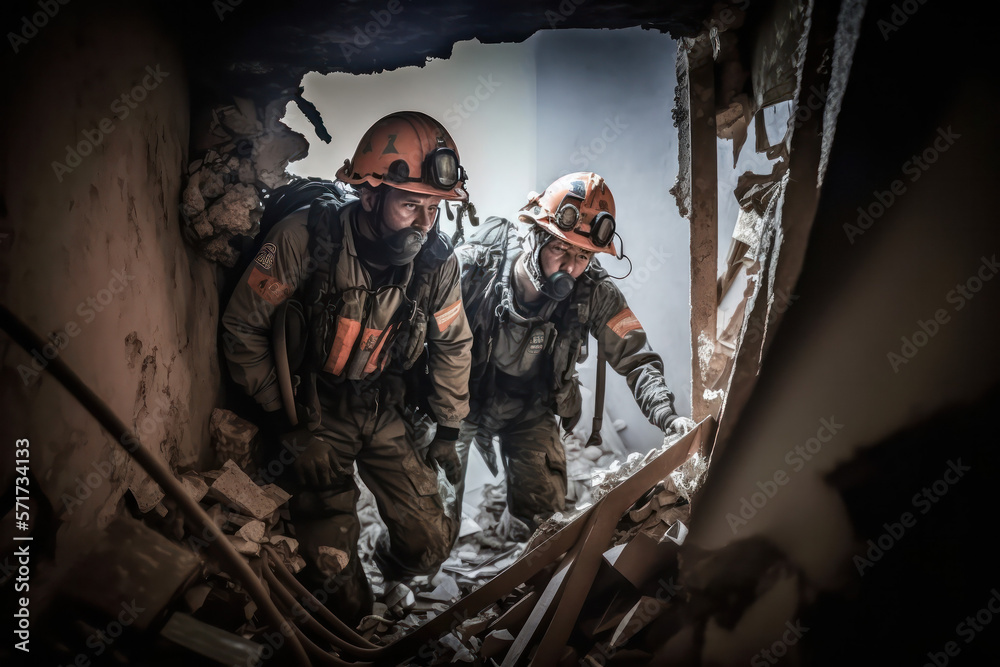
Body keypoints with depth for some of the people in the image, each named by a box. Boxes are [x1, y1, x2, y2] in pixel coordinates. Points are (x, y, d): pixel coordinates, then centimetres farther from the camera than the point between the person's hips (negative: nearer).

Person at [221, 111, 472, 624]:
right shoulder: (306, 238, -23)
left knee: (430, 544, -1)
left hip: (386, 416, 3)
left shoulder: (437, 261, -11)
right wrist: (280, 411, -7)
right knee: (332, 563, -10)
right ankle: (355, 627, 25)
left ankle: (392, 566, 36)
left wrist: (448, 429, 12)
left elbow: (453, 345, 6)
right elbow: (243, 325, -11)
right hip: (316, 416, -3)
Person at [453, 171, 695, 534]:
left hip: (530, 410, 2)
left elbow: (636, 358, -14)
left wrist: (667, 416, -31)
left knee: (542, 516, 2)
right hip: (461, 399, -2)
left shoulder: (595, 295, -21)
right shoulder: (474, 265, -27)